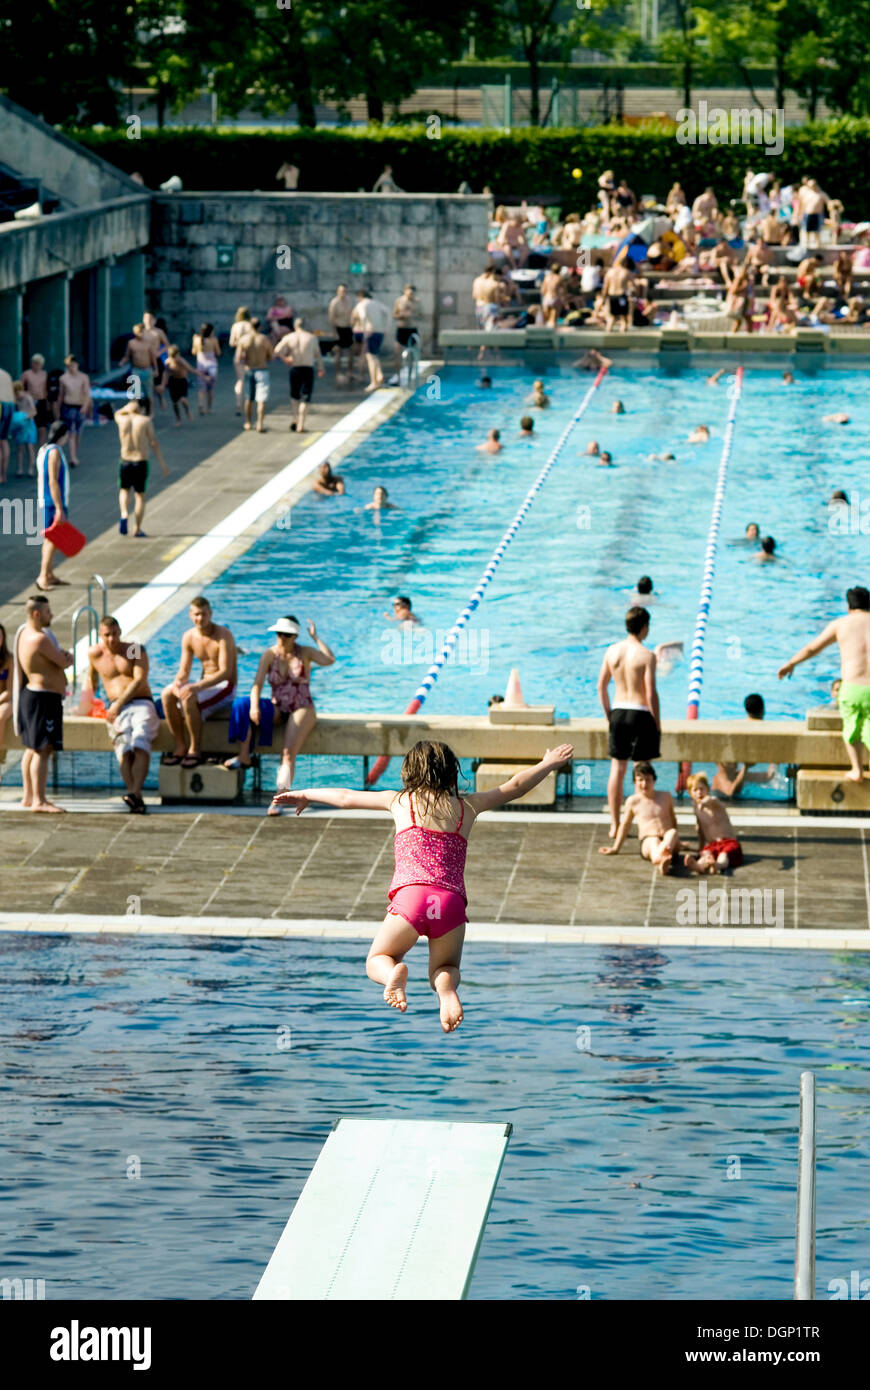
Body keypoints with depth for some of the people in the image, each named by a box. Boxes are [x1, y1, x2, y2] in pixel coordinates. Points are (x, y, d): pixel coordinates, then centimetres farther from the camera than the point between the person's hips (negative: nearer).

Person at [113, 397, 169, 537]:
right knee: (140, 495, 11)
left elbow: (117, 413, 26)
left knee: (124, 490, 25)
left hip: (125, 462, 2)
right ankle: (138, 529, 15)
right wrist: (163, 463, -8)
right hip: (141, 463, -2)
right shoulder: (146, 421, -10)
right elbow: (154, 443, -12)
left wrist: (127, 408, 10)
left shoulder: (122, 420, -1)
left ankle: (124, 514, -1)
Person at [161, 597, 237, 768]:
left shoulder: (223, 635, -17)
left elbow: (225, 672, -24)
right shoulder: (189, 637, 3)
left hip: (225, 688, -6)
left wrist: (198, 687, -36)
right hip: (204, 685, 6)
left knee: (189, 698, -33)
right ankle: (180, 746, -13)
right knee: (168, 694, -19)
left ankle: (195, 750, -20)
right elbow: (184, 671, 4)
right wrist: (177, 683, -22)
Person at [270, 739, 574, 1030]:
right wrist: (549, 764, 51)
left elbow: (346, 798, 31)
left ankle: (393, 973, -21)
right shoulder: (467, 806, 21)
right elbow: (514, 787, 34)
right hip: (452, 902, 2)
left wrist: (305, 795, 48)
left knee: (376, 961, 18)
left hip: (410, 897, -1)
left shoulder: (401, 801, 18)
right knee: (445, 968, 23)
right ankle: (447, 987, -16)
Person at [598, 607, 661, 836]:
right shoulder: (646, 655, -14)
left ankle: (614, 826, 14)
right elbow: (651, 693, -16)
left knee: (617, 769, 11)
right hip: (641, 714, -5)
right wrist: (657, 723, -5)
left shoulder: (612, 651, 2)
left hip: (618, 712, 5)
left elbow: (601, 685, 7)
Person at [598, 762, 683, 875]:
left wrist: (677, 841, 36)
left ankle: (663, 852, -71)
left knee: (673, 832, -34)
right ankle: (660, 862, -79)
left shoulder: (666, 797, 15)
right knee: (654, 841, -40)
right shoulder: (633, 801, 11)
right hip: (647, 842, -2)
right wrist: (616, 848, 27)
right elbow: (625, 824, 22)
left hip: (668, 840, 2)